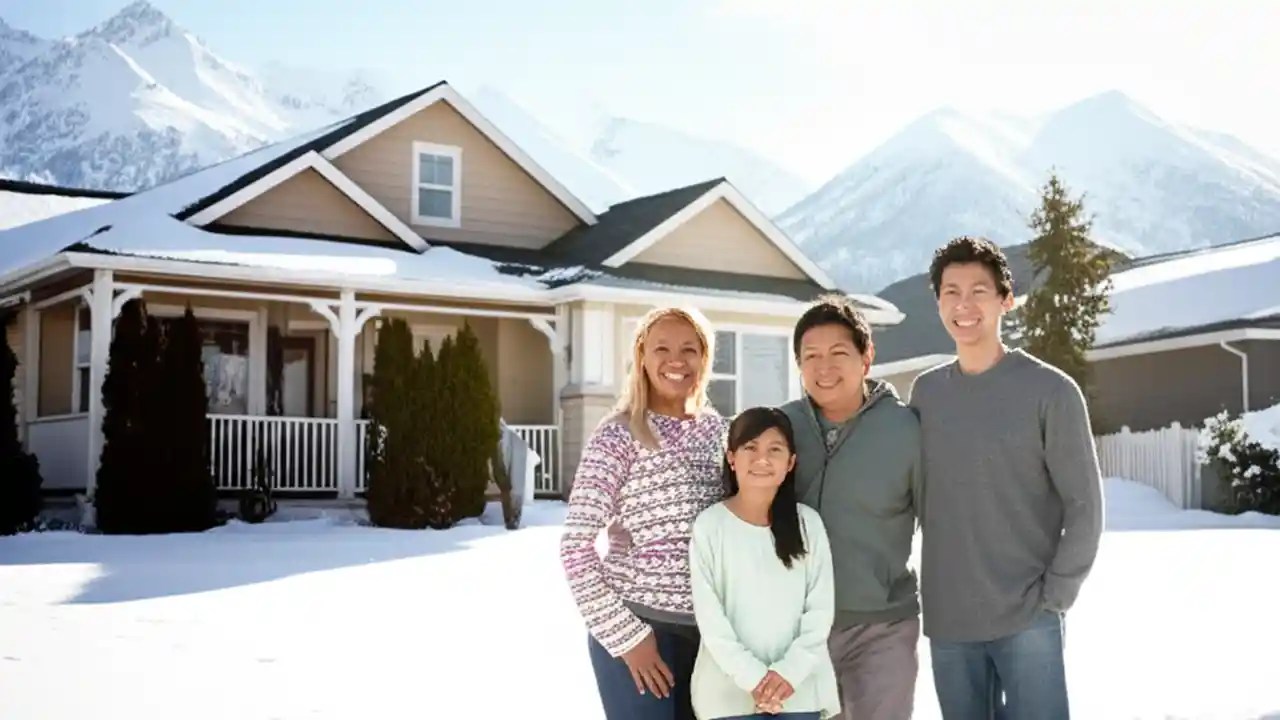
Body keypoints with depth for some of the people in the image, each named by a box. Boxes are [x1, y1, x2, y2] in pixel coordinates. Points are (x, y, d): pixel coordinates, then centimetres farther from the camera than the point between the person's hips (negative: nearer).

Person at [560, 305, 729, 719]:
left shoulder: (718, 429, 7)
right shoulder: (619, 435, -9)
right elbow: (575, 546, -13)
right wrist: (627, 636, -14)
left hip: (708, 629, 5)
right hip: (638, 626, -5)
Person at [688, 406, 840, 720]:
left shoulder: (809, 523, 2)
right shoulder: (710, 526, -6)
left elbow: (821, 608, -1)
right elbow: (709, 615, -8)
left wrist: (790, 671, -12)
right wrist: (752, 676, -15)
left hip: (799, 689, 2)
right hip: (729, 690, -2)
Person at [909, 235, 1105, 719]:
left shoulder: (1050, 390, -5)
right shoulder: (926, 392, 8)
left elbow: (1084, 505, -5)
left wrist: (1054, 596, -9)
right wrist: (936, 589, 6)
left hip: (1027, 618, -4)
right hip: (946, 619, 4)